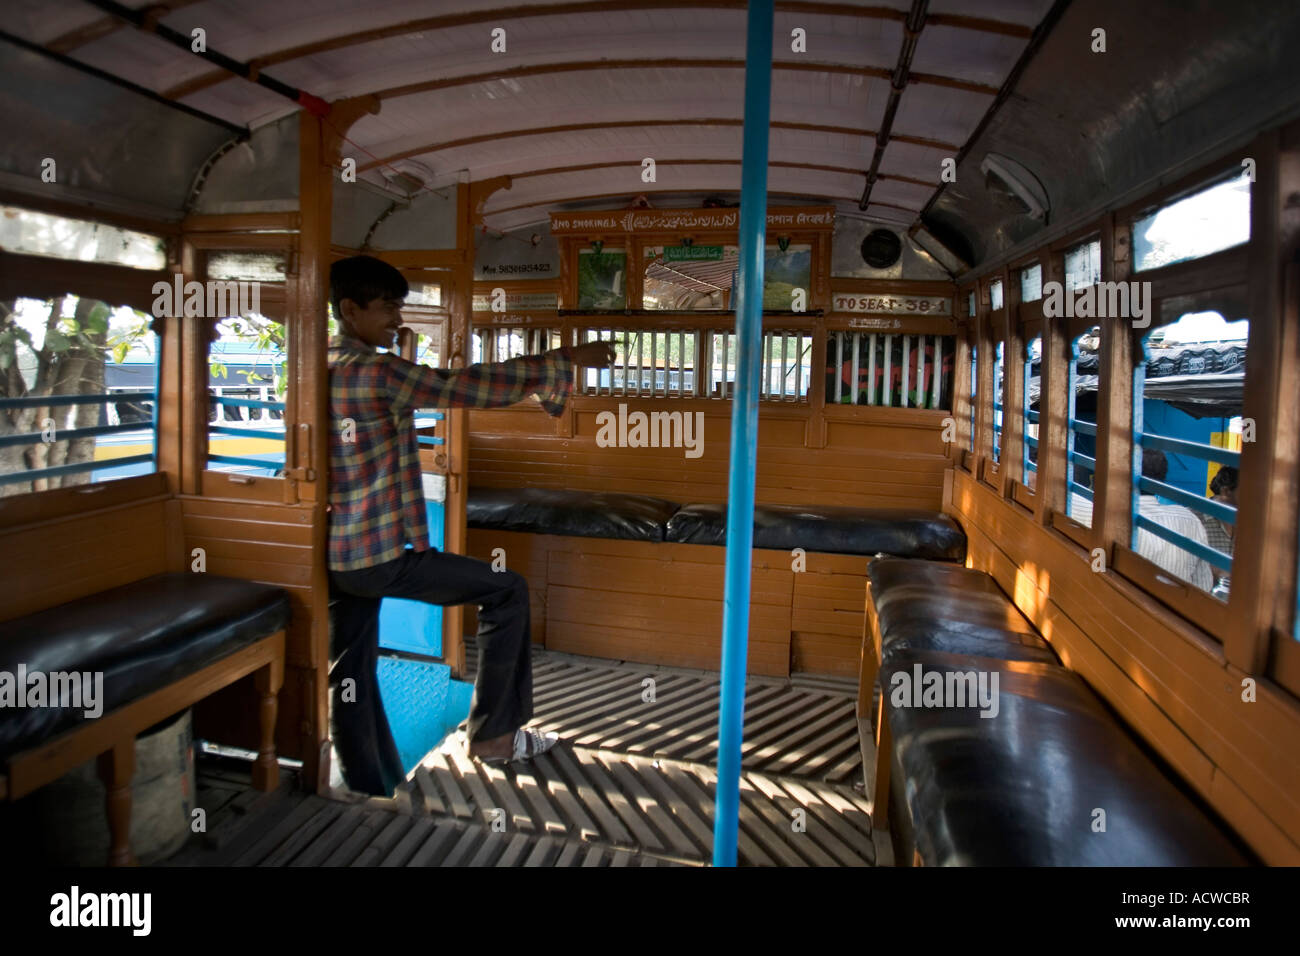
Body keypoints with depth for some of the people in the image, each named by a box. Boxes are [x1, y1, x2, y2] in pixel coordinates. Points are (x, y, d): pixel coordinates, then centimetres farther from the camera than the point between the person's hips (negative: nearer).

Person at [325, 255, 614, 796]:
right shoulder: (375, 372, -16)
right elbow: (466, 387, -22)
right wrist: (565, 360, -17)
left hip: (337, 557, 9)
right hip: (384, 554, -9)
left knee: (351, 681, 13)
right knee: (507, 592, 4)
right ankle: (492, 734, 12)